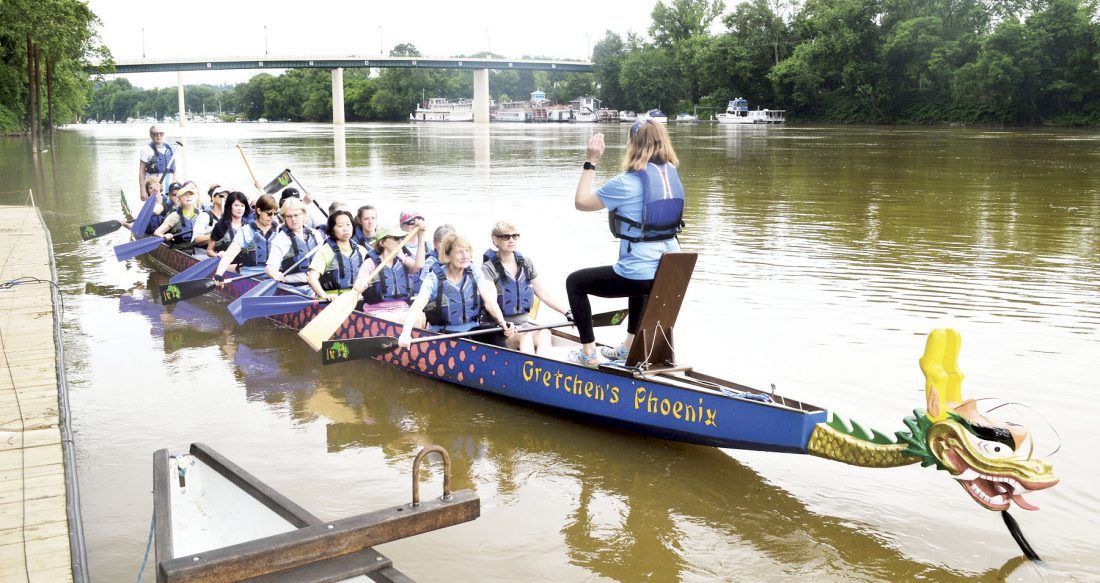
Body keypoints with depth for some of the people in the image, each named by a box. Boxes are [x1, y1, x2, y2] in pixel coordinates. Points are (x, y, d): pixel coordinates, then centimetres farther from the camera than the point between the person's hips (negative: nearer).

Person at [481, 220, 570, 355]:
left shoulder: (526, 263, 13)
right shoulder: (489, 268, -4)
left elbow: (543, 294, 16)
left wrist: (567, 313, 5)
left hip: (525, 321, 4)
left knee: (545, 333, -28)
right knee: (525, 336, -33)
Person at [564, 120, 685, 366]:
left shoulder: (627, 182, -15)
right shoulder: (671, 174, 3)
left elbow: (581, 202, -8)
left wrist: (591, 162, -3)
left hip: (638, 275, -7)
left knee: (575, 282, 15)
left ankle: (588, 353, 15)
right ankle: (629, 347, 49)